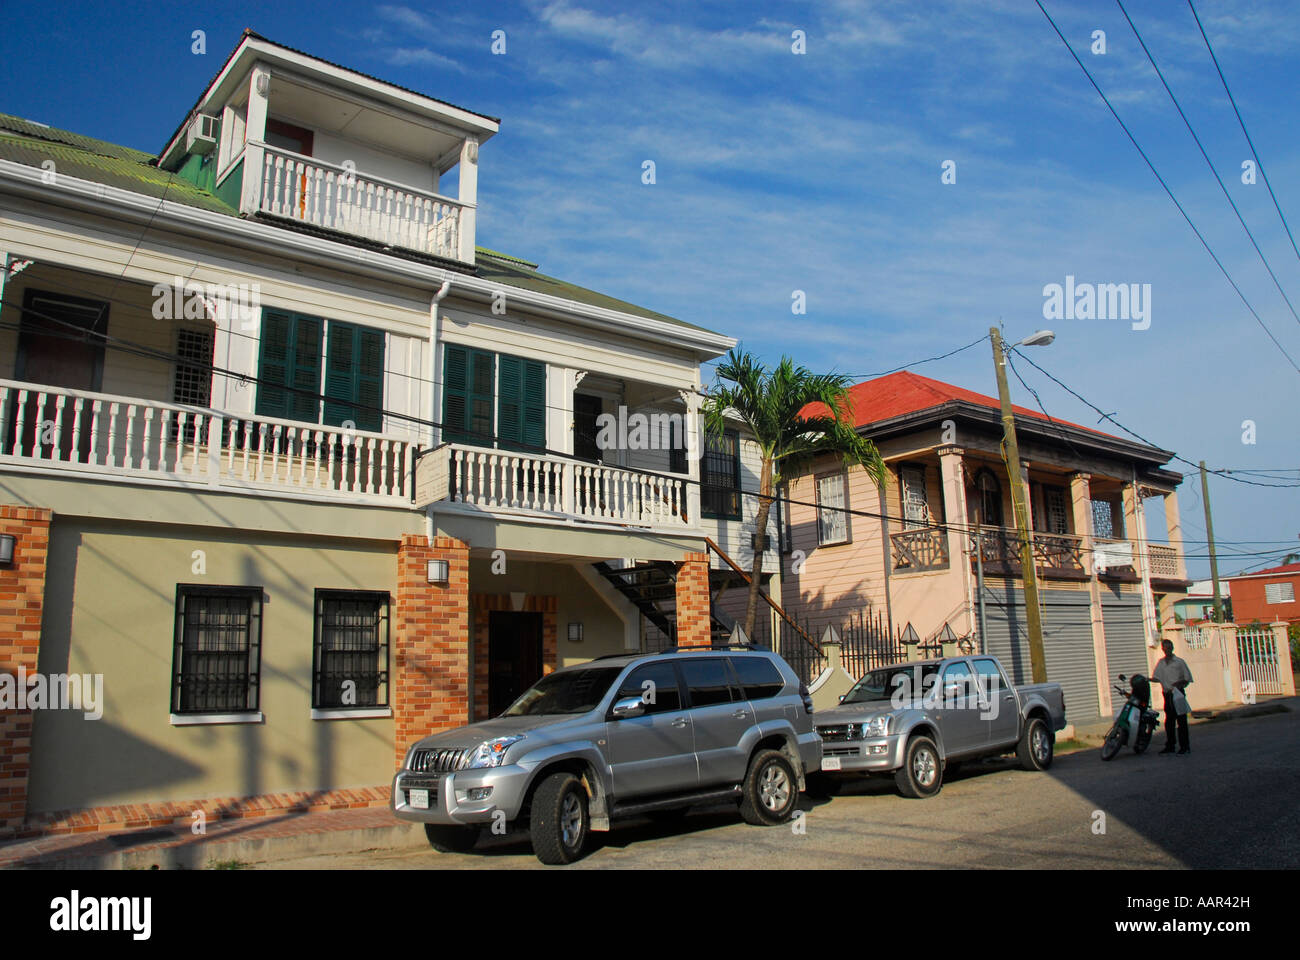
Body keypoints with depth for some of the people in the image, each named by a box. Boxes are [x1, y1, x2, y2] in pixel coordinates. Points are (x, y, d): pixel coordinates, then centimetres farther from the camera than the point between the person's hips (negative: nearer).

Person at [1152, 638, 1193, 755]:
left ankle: (1184, 746, 0)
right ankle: (1170, 746, 15)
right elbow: (1156, 678, 10)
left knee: (1181, 721, -5)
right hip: (1167, 694, 4)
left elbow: (1188, 678, 1)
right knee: (1169, 721, 8)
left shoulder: (1179, 662, 0)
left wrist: (1180, 683, -16)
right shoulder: (1161, 663, 12)